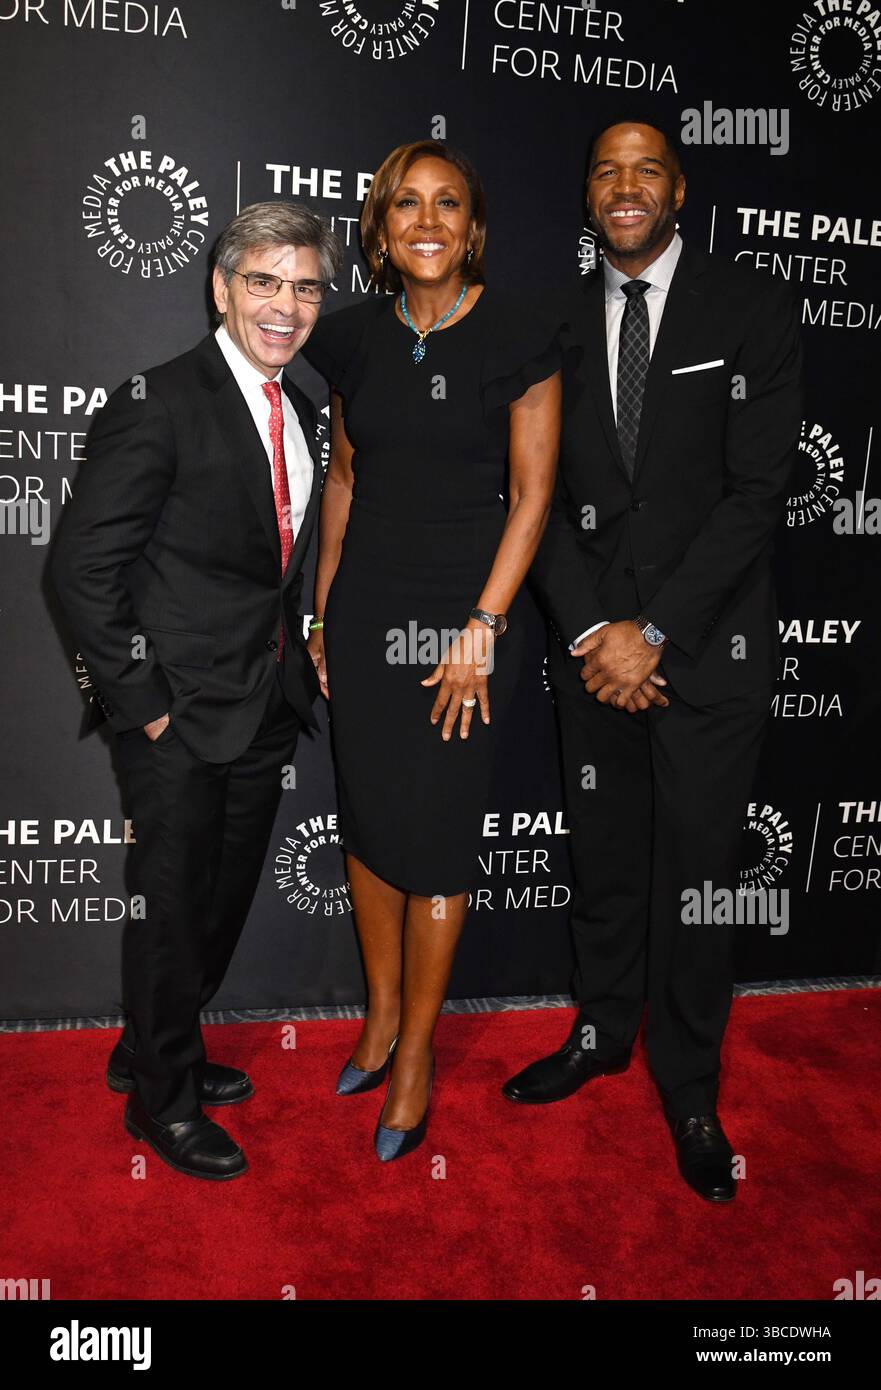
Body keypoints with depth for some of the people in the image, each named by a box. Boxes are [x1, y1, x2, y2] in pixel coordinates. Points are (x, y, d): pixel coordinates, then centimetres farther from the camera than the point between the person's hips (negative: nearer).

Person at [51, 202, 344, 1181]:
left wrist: (301, 666, 8)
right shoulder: (158, 403, -14)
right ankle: (162, 1096, 29)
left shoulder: (300, 413, 10)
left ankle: (152, 1051, 42)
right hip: (183, 711, -7)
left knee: (226, 897, 19)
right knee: (174, 904, 6)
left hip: (267, 709, 8)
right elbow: (83, 566, -15)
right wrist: (140, 701, -15)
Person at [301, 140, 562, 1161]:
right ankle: (382, 1015, 32)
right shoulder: (356, 336, 7)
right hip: (364, 607, 5)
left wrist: (480, 629, -13)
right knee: (366, 818, 11)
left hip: (464, 612, -4)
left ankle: (416, 1053, 21)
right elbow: (342, 475, 13)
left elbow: (531, 495, -7)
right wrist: (322, 610, 10)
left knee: (435, 837, 1)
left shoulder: (516, 335, -6)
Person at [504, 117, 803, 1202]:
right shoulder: (559, 325, 7)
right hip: (591, 639, 3)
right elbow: (538, 494, 4)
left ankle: (689, 1091, 25)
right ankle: (602, 1032, 36)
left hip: (708, 645, -2)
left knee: (696, 872, 6)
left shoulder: (751, 312, -2)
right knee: (602, 859, 14)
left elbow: (756, 489, -9)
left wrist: (654, 631, -15)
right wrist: (590, 632, -8)